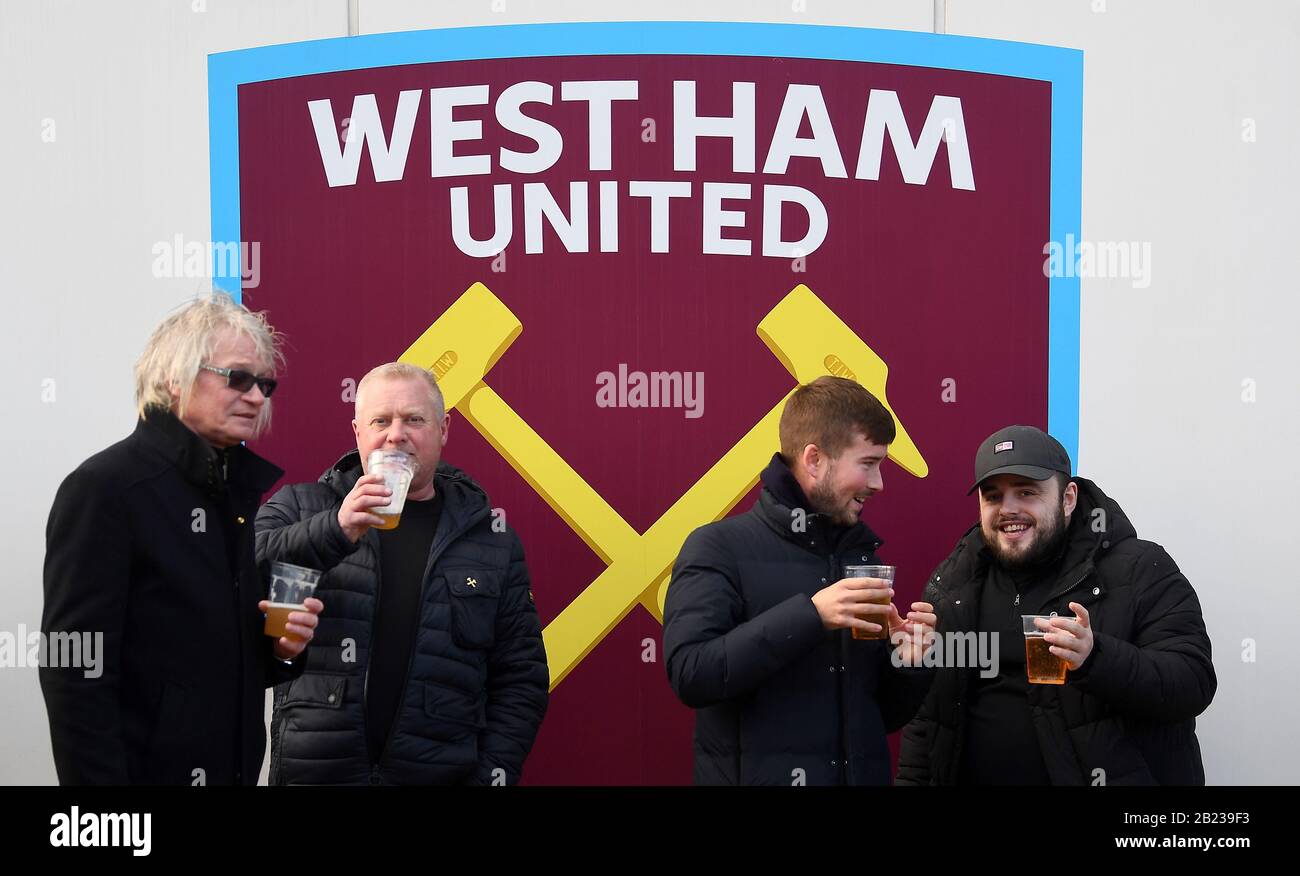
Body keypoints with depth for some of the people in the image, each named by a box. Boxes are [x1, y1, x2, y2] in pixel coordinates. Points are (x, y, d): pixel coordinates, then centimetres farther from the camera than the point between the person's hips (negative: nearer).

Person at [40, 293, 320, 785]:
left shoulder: (245, 490, 9)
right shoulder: (105, 486, -14)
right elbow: (76, 673, -19)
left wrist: (283, 647, -2)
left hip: (236, 767, 8)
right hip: (146, 768, -7)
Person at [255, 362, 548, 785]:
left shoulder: (492, 541, 7)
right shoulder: (300, 508, 4)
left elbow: (520, 679, 7)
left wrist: (492, 774, -3)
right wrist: (336, 530, -23)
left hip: (441, 773, 1)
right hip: (312, 770, -1)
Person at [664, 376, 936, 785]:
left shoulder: (864, 555, 8)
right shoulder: (718, 548, -8)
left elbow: (885, 716, 12)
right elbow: (690, 674, -22)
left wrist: (908, 662, -8)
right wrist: (809, 615, -24)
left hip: (863, 774, 5)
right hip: (757, 774, -5)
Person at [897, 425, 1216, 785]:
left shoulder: (1141, 570, -10)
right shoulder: (951, 582, 5)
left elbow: (1193, 684, -19)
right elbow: (926, 708, 12)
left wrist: (1096, 659, -35)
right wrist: (911, 779, 2)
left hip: (1106, 772, -4)